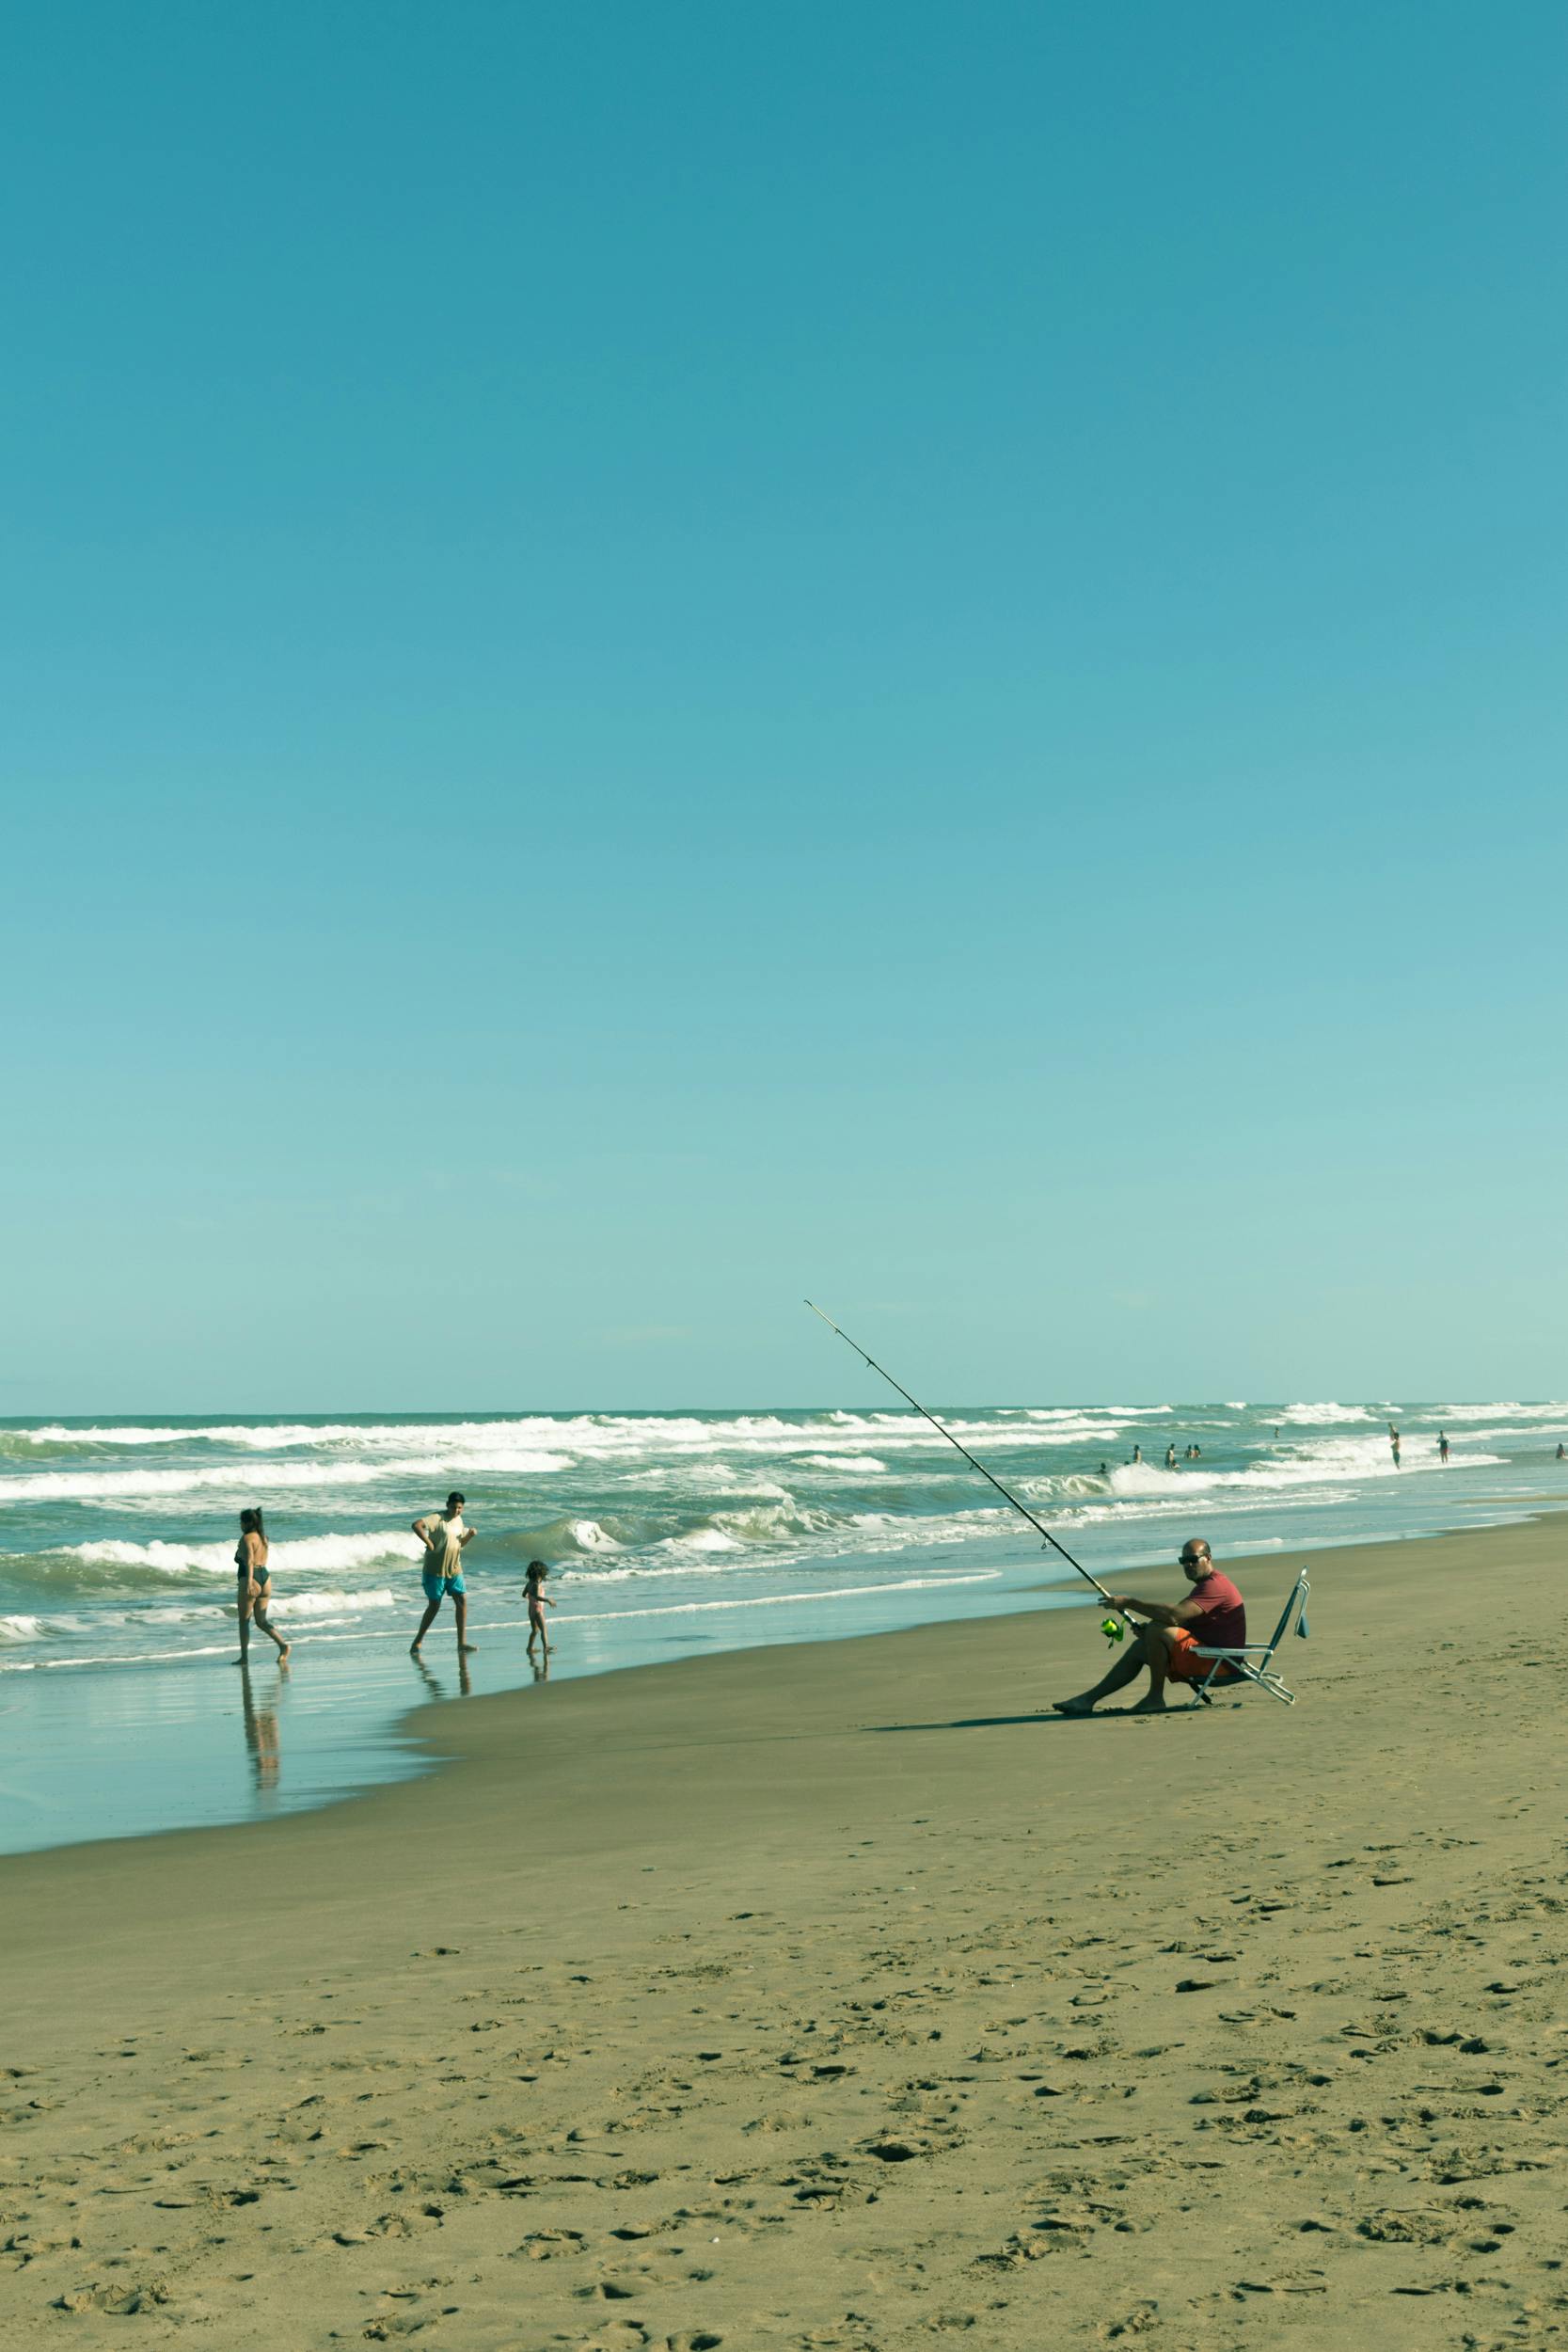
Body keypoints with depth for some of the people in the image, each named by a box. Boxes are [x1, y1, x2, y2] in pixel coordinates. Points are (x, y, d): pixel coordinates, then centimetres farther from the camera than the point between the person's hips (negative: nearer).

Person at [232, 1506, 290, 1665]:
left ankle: (244, 1657, 8)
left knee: (244, 1621, 5)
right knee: (261, 1620, 10)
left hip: (251, 1580, -8)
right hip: (265, 1577, 8)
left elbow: (249, 1561, -23)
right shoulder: (263, 1537, 15)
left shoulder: (246, 1538, -10)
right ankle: (283, 1644, -9)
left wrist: (249, 1583, -32)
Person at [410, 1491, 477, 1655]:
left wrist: (470, 1535, 1)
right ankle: (417, 1642, 12)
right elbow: (416, 1525, -29)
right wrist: (429, 1543, -24)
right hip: (435, 1569, -7)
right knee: (434, 1605, -2)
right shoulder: (438, 1518, -14)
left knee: (462, 1600, -2)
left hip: (454, 1569, 7)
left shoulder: (459, 1520, 11)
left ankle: (462, 1642, 2)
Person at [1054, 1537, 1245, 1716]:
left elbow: (1174, 1616, -29)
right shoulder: (1206, 1585, 19)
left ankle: (1155, 1698, -14)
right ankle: (1089, 1698, 6)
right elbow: (1182, 1623, 18)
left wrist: (1130, 1603, -22)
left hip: (1219, 1662, -11)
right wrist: (1147, 1631, 0)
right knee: (1139, 1647, 10)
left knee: (1157, 1630, -26)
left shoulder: (1215, 1585, -17)